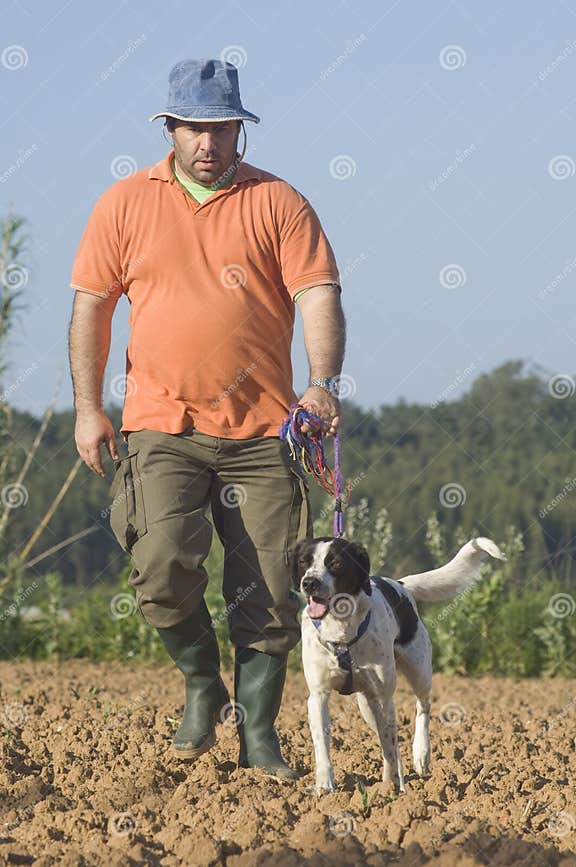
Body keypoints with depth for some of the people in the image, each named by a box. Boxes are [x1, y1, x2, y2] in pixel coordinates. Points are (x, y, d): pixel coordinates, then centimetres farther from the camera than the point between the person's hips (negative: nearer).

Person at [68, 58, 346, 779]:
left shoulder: (278, 203, 4)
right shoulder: (125, 204, 8)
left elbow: (318, 294, -4)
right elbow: (91, 307, 11)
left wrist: (323, 383, -20)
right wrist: (87, 408, 4)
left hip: (262, 432, 0)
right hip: (162, 426, 0)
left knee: (269, 592, -1)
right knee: (162, 565, -18)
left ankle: (258, 732, 13)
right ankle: (201, 685, 8)